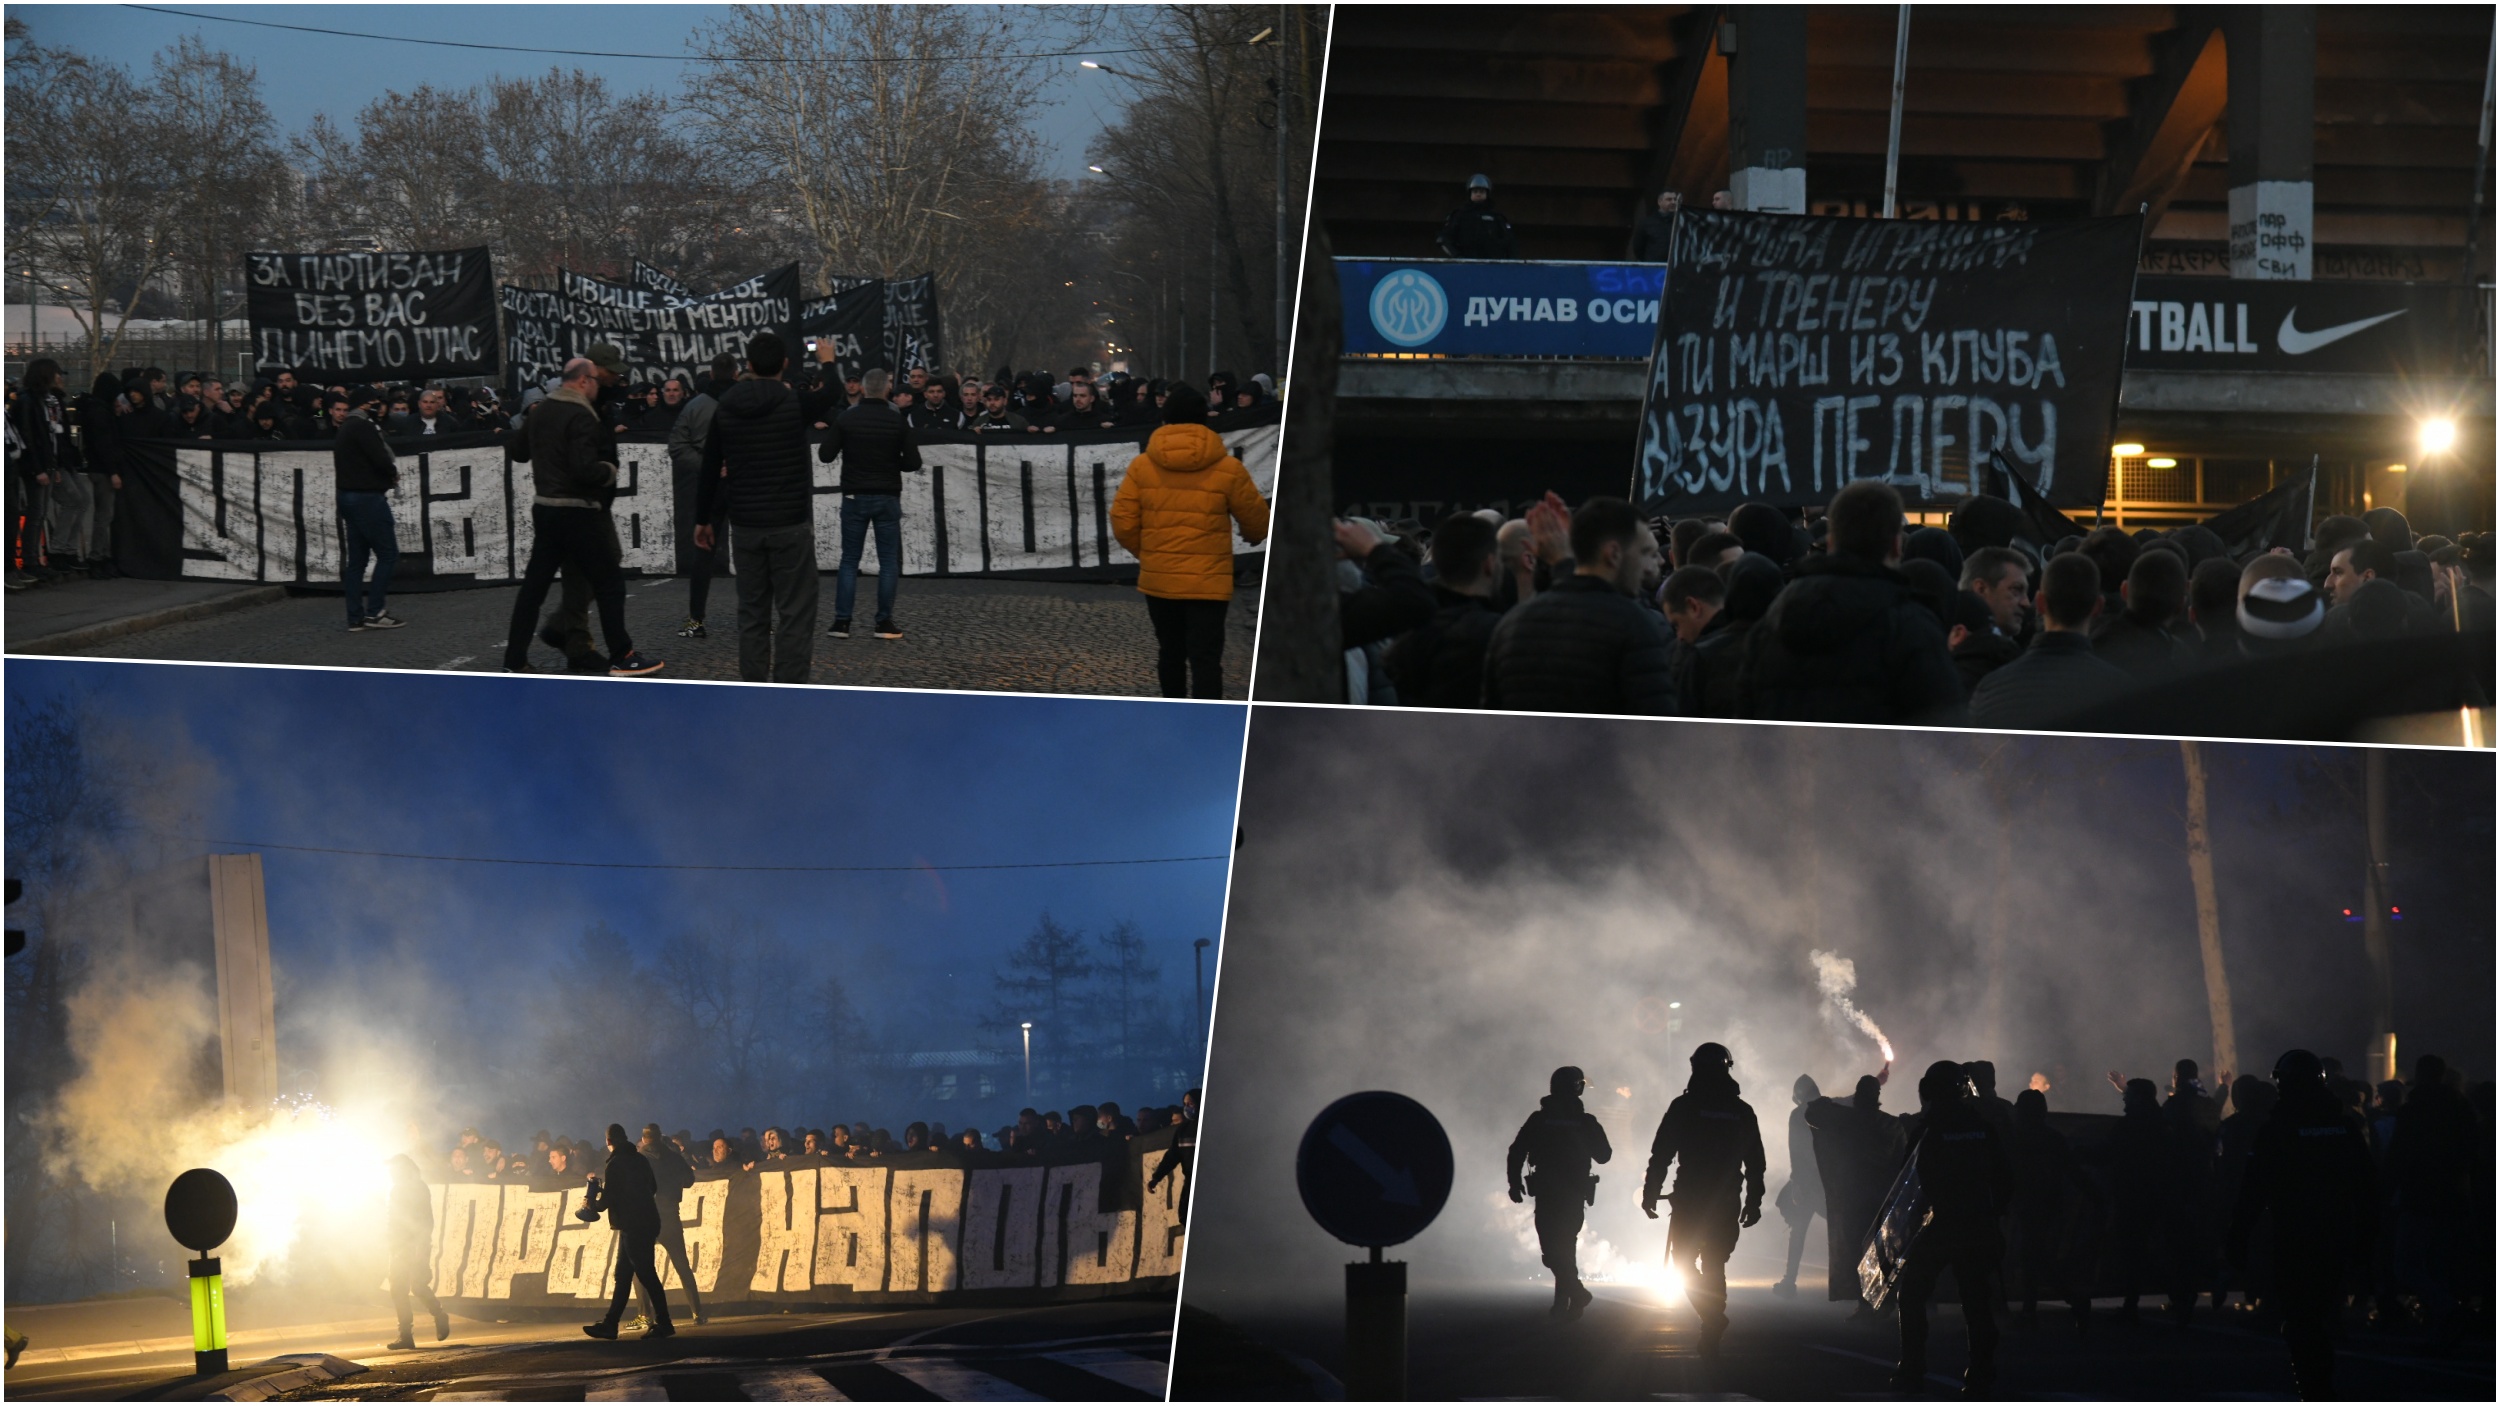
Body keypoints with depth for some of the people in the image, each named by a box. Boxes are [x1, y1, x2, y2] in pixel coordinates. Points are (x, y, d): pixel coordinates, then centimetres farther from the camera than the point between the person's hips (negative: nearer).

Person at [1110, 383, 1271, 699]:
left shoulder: (1141, 466, -2)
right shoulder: (1228, 468, -6)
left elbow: (1123, 522, -2)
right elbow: (1256, 520, 5)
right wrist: (1254, 536, 30)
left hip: (1158, 579, 3)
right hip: (1208, 581, -3)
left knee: (1170, 651, 20)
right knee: (1205, 658, -4)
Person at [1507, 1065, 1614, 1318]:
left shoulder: (1538, 1120, -3)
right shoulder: (1586, 1122, -2)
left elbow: (1517, 1152, -5)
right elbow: (1604, 1155, 6)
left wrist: (1515, 1182, 4)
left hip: (1546, 1194, -2)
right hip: (1574, 1194, 2)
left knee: (1553, 1249, -1)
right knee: (1566, 1245, 15)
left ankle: (1576, 1292, -20)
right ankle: (1563, 1301, 15)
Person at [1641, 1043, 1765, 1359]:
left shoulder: (1683, 1107, -5)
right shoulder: (1741, 1112, 6)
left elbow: (1660, 1154, -6)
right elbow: (1755, 1163, 9)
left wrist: (1650, 1192, 1)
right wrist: (1753, 1202, 16)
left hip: (1690, 1202, -4)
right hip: (1726, 1203, 4)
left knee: (1683, 1259, 7)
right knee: (1714, 1265, 13)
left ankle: (1712, 1317, -16)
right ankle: (1712, 1333, 11)